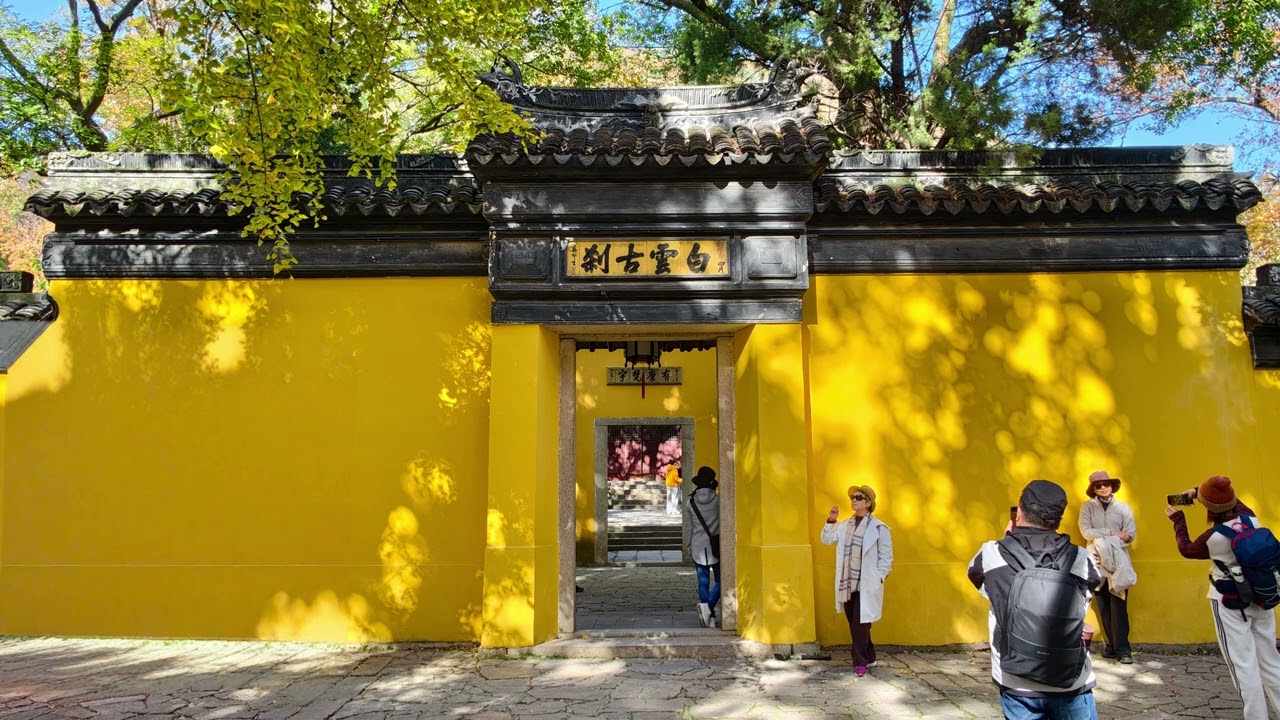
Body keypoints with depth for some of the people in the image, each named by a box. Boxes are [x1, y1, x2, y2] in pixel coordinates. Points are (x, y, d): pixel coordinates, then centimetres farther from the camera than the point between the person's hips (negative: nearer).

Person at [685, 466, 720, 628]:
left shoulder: (691, 502, 0)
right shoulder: (718, 500, -7)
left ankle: (710, 617, 6)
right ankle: (708, 605, -16)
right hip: (716, 546, -2)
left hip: (698, 548, 2)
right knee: (720, 581, 7)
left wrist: (690, 547, 16)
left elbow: (688, 527, 5)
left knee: (703, 582, 8)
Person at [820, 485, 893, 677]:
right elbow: (827, 539, 13)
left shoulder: (878, 528, -6)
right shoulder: (844, 525, 11)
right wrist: (831, 521, 1)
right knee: (854, 623, 12)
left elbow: (886, 556, -4)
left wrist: (878, 578, -10)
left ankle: (860, 662, 3)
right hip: (847, 584, 6)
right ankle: (869, 657, 26)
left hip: (867, 585, -6)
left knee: (861, 623, -6)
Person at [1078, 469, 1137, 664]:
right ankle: (1113, 645, 12)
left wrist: (1104, 541, -15)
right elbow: (1086, 531, -7)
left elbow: (1130, 535, -3)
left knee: (1118, 606, -6)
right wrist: (1113, 534, -14)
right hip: (1097, 562, 1)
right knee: (1104, 606, 4)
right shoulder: (1088, 507, 4)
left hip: (1118, 561, -1)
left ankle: (1122, 648, -3)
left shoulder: (1123, 508, 5)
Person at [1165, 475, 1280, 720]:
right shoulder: (1250, 517, -6)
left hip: (1230, 603, -6)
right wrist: (1196, 491, 8)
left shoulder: (1213, 537, -20)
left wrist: (1177, 519, 11)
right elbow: (1230, 500, 17)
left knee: (1244, 665, 0)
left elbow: (1186, 549, 2)